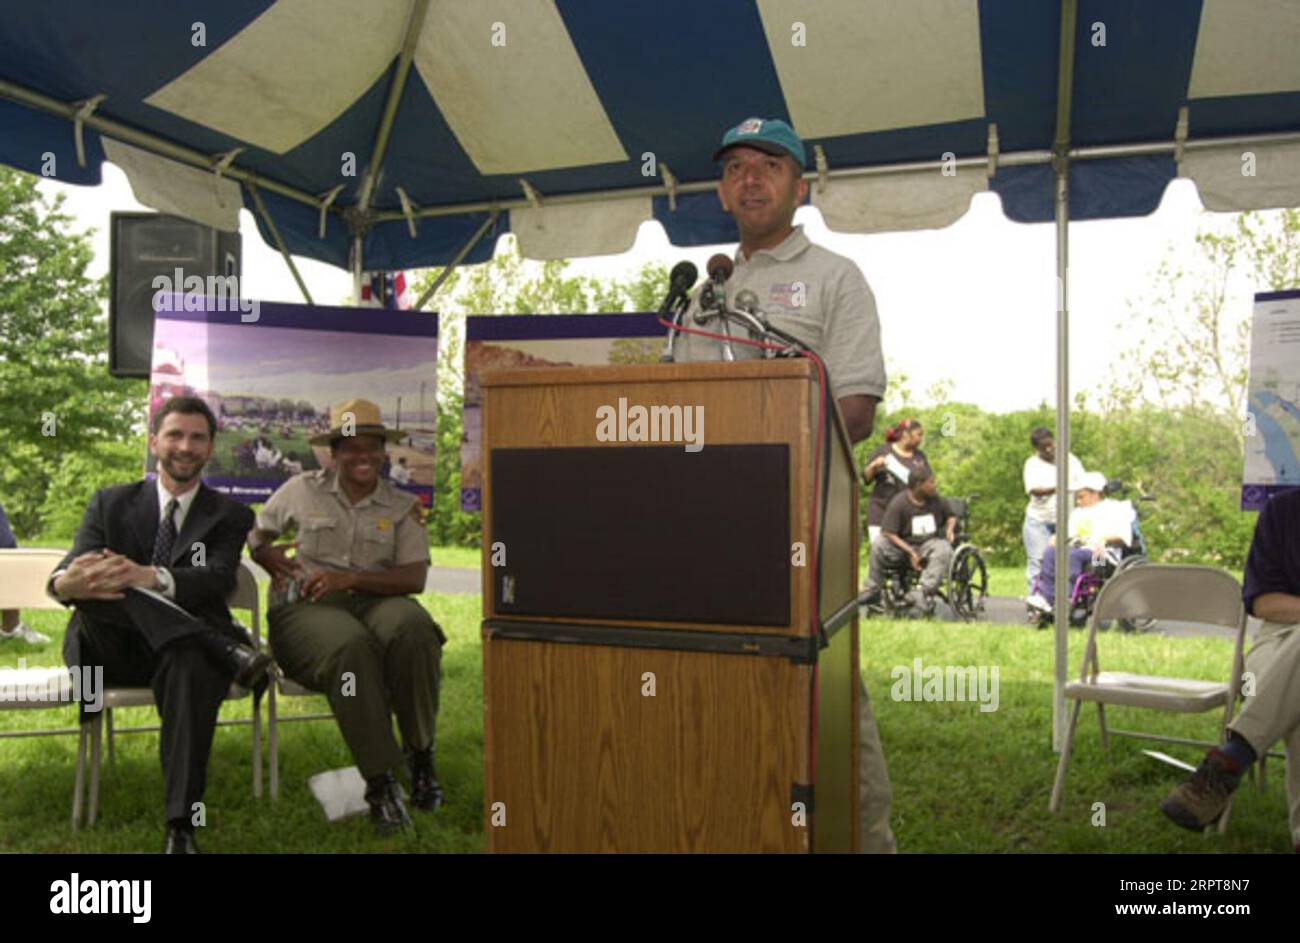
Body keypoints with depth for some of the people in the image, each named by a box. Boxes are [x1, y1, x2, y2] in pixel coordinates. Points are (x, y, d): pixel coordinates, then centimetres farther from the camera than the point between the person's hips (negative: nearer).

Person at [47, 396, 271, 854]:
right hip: (112, 651, 2)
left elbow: (218, 580, -9)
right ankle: (228, 649, -34)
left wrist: (151, 577, -31)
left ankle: (181, 829, -38)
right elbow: (70, 573, -1)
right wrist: (65, 584, -29)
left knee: (193, 663, -38)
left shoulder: (230, 515, 10)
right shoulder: (110, 502, 15)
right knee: (94, 580, -28)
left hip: (185, 646, -1)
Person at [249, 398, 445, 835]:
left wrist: (351, 578, -14)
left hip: (372, 602, 1)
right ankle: (380, 781, -31)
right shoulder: (302, 489, 13)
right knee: (351, 645, -38)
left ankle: (420, 755, -21)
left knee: (413, 625, -36)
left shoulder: (403, 507, 10)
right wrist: (267, 554, 0)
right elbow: (254, 533, 25)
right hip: (303, 607, -1)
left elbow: (415, 578, -1)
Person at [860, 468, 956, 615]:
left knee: (944, 550, -33)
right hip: (904, 544, -2)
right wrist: (910, 552, -22)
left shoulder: (936, 500, 4)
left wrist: (950, 529, -3)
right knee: (878, 544, -29)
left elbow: (951, 516, 22)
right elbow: (888, 533, -15)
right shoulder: (899, 503, -10)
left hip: (930, 543, 2)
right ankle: (872, 591, -15)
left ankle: (921, 592, -39)